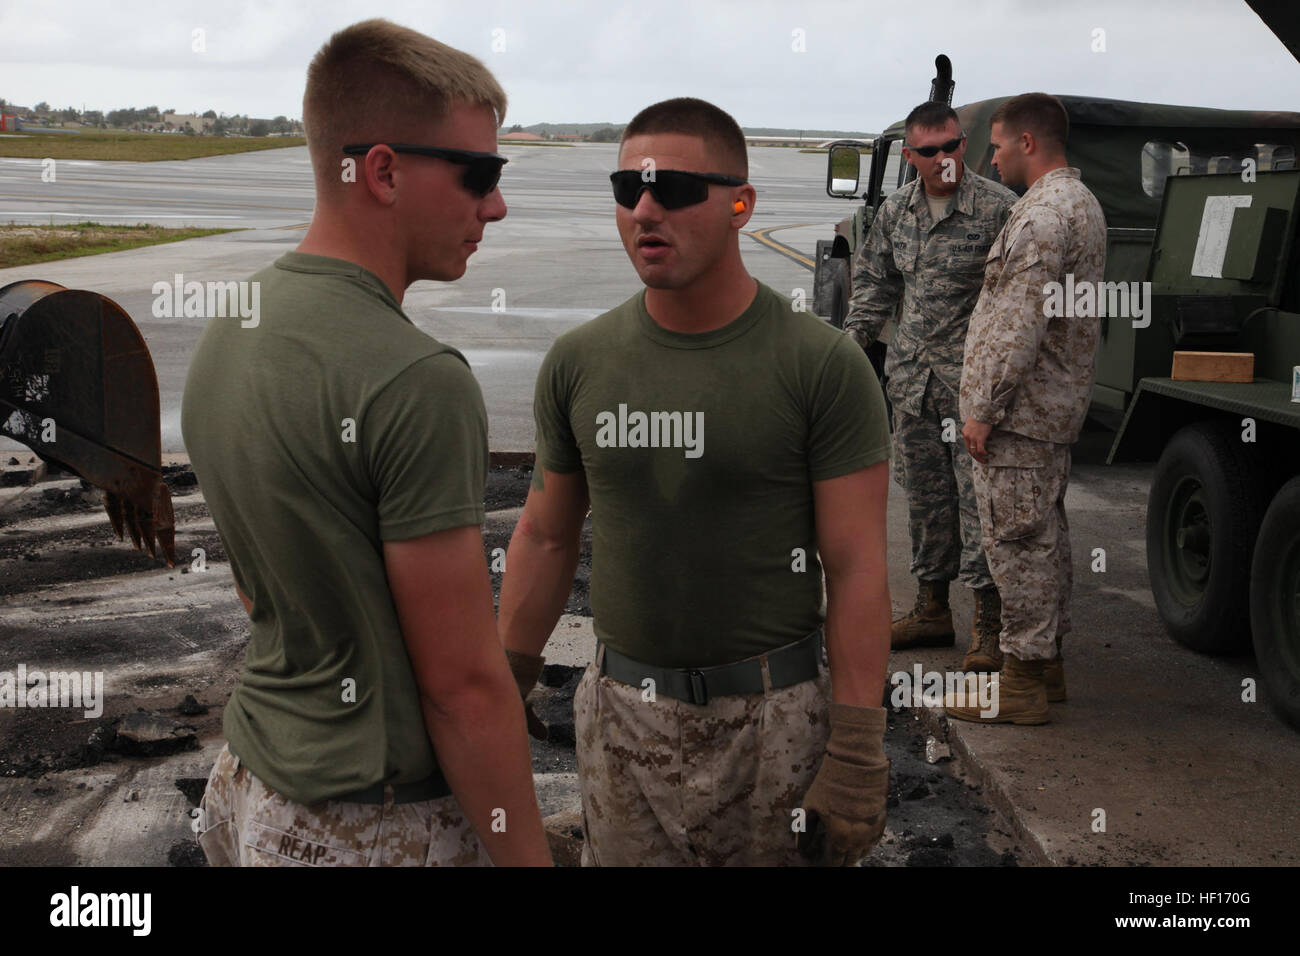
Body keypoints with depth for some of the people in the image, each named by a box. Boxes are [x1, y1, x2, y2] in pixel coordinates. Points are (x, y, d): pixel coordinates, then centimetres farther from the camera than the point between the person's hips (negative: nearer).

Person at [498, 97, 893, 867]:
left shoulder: (822, 366, -12)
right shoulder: (579, 363, 0)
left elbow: (857, 568, -12)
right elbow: (546, 538, 9)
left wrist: (856, 757, -15)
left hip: (771, 717, -3)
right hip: (622, 715, 4)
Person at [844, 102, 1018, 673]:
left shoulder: (998, 208, -9)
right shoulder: (895, 211, 9)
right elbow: (874, 278, 23)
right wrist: (856, 337, 14)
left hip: (973, 380, -6)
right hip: (911, 377, 6)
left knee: (978, 496, -7)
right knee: (924, 493, 13)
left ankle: (988, 624, 2)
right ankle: (932, 609, 26)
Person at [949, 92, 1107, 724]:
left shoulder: (1044, 212, -18)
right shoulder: (1081, 203, 17)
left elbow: (1021, 323, -24)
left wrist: (984, 409, -20)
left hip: (1019, 408, -11)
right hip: (1054, 404, 11)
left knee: (1015, 539, -5)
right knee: (1044, 534, 16)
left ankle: (1023, 683, 1)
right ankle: (1047, 662, 26)